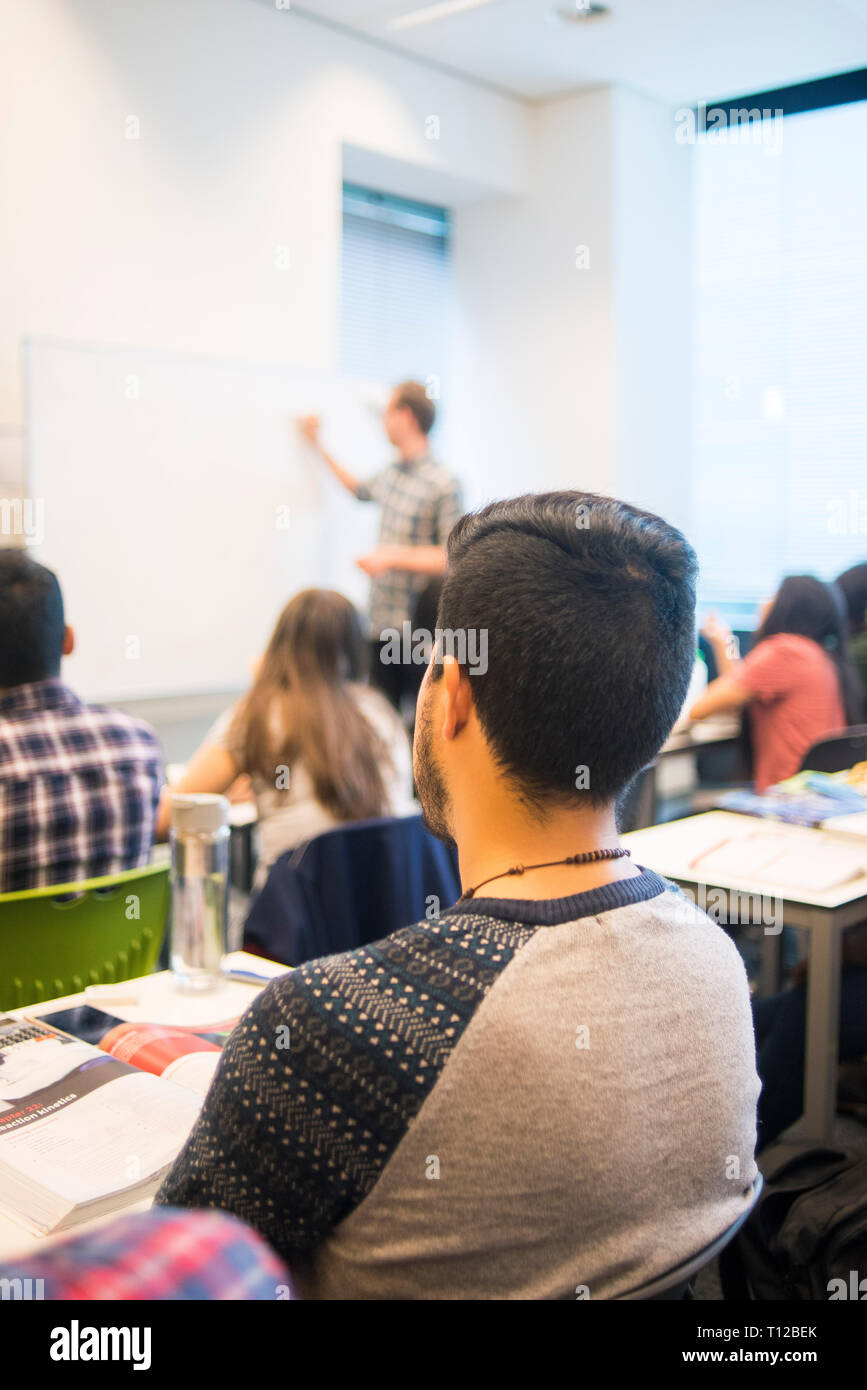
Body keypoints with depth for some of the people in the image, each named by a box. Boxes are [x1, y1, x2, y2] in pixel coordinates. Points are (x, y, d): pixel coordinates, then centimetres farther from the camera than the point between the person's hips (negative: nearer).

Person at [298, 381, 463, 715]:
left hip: (420, 630, -8)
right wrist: (317, 445, 36)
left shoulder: (443, 485, -14)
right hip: (382, 625, 8)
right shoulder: (390, 474, 10)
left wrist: (394, 556, -19)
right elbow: (360, 489, 33)